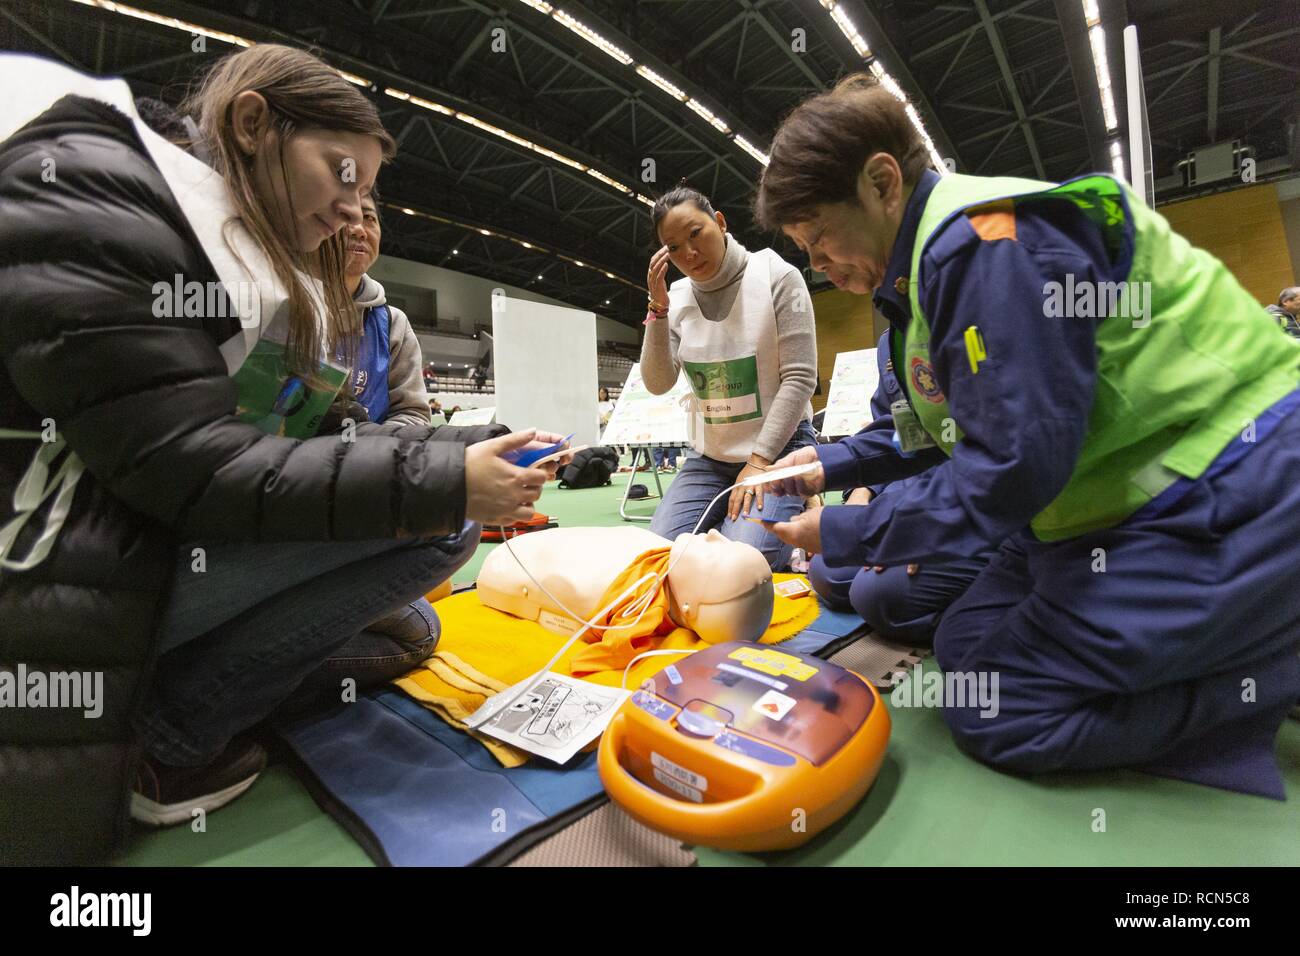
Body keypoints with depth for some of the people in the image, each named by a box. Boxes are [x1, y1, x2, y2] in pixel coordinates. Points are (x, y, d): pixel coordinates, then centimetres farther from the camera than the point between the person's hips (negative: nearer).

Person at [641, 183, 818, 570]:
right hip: (710, 456, 4)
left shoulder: (777, 276, -7)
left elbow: (799, 378, -12)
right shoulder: (676, 297, 3)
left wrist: (759, 461, -17)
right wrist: (658, 308, -14)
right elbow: (658, 383, -4)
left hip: (778, 447, -3)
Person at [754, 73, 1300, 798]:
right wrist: (833, 463, 5)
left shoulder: (984, 243, -24)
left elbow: (1010, 470, -27)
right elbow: (948, 426, 15)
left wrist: (842, 534, -17)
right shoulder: (931, 256, 8)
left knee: (991, 712, -8)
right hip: (1118, 496, 10)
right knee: (964, 645, 14)